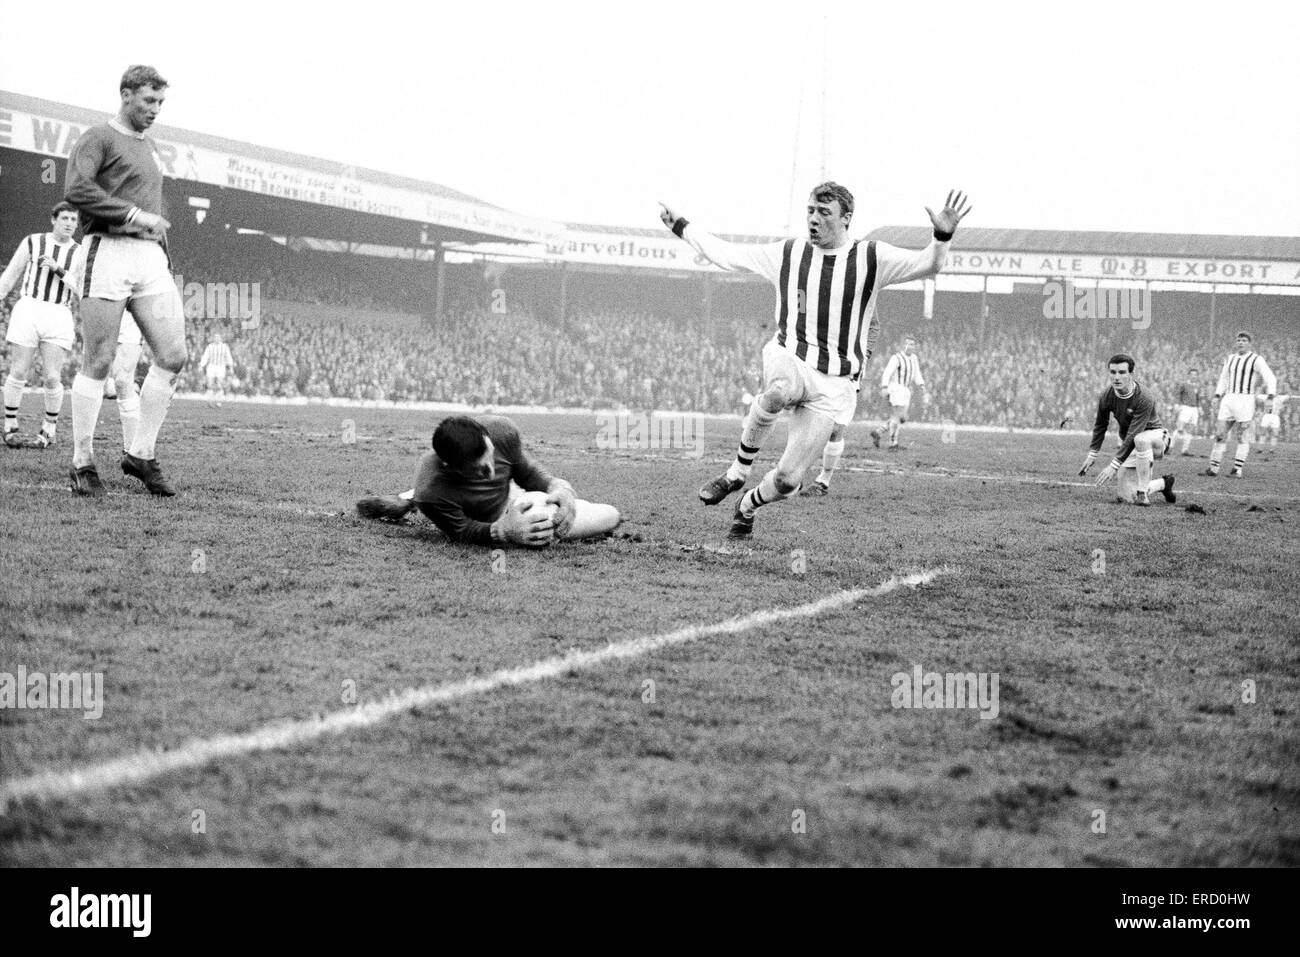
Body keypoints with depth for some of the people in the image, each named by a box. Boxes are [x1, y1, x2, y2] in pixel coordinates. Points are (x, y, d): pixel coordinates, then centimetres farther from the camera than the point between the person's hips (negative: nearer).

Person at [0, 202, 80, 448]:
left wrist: (58, 269, -15)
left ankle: (50, 428, 12)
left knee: (52, 378, -7)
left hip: (59, 317, 0)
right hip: (28, 309, 0)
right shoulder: (32, 242, 7)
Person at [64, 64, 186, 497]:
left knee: (173, 356, -4)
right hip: (108, 252, -7)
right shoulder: (99, 138, -1)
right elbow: (76, 189, -17)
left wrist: (165, 259, 19)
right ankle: (82, 463, 3)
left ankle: (141, 454, 7)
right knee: (98, 363, -5)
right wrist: (135, 215, -17)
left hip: (151, 258, 7)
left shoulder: (151, 149, 24)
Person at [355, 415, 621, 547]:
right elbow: (461, 532, -30)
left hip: (509, 490, 5)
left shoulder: (502, 431, -35)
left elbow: (528, 473, -14)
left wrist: (559, 488, -33)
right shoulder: (432, 494, -47)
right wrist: (505, 531, -48)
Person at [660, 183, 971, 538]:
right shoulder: (787, 253, 6)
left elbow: (927, 264, -9)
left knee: (787, 481, -5)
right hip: (789, 359, 0)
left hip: (834, 384, 0)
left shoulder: (871, 258, 1)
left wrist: (942, 235, -29)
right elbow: (724, 253, 15)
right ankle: (737, 473, -18)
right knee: (779, 391, -41)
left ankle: (748, 505, 32)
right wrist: (681, 226, 18)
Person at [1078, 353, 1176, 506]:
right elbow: (1100, 425, 8)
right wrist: (1092, 454, 8)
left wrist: (1114, 465, -35)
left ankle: (1143, 493, -29)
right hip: (1130, 444, 6)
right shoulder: (1107, 396, -12)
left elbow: (1133, 435, -33)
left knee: (1140, 439, -43)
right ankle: (1163, 484, 27)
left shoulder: (1144, 399, -30)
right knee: (1128, 497, -4)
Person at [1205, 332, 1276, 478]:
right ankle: (1213, 468, 3)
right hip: (1228, 400, 5)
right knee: (1220, 434, 0)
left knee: (1242, 437, -2)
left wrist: (1270, 397, -20)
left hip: (1245, 400, -5)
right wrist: (1217, 396, 12)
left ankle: (1237, 470, 2)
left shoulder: (1256, 360, -3)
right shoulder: (1230, 359, 16)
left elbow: (1270, 378, -8)